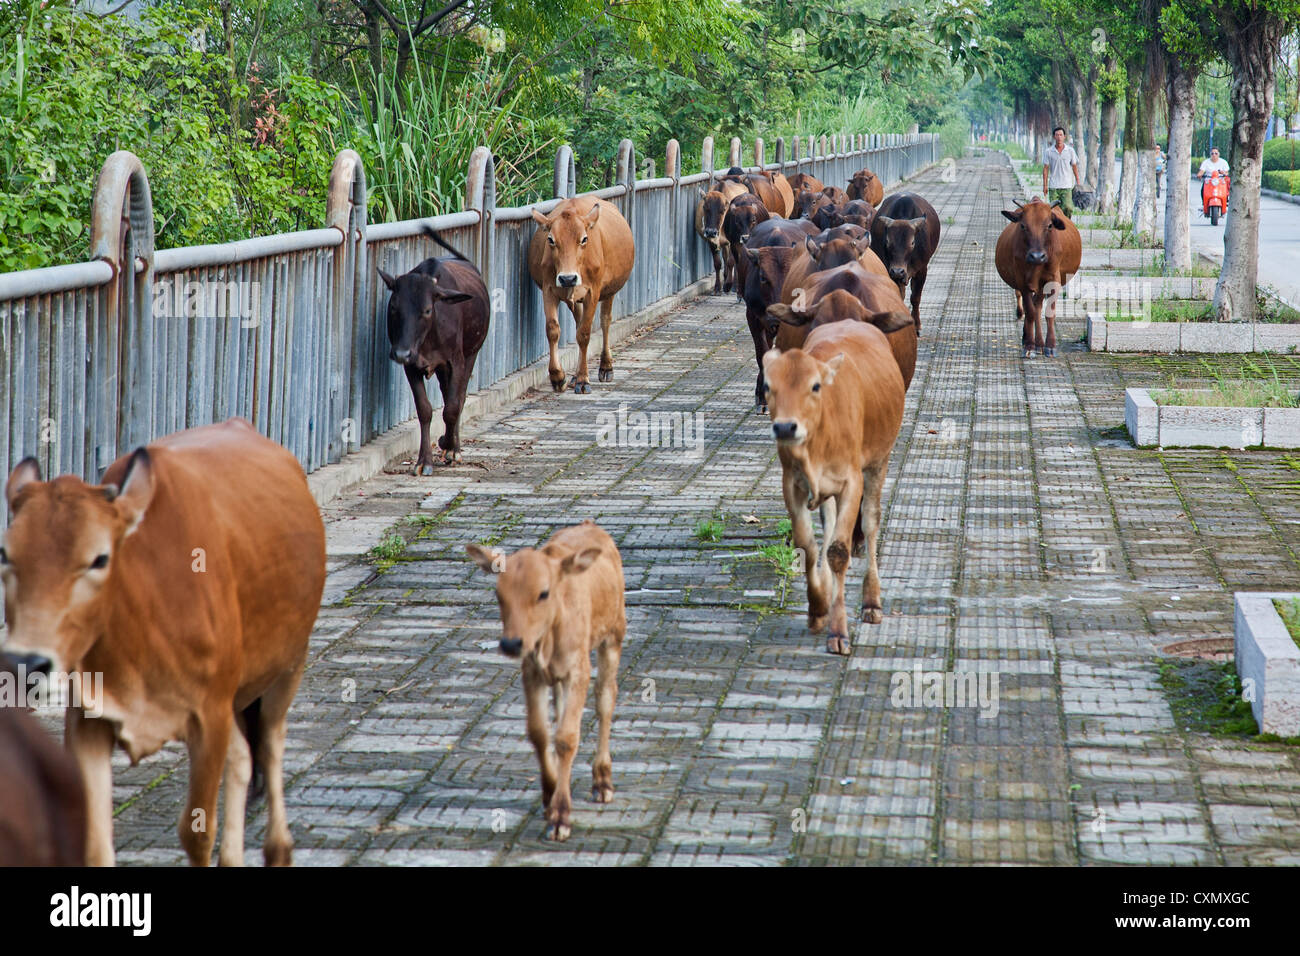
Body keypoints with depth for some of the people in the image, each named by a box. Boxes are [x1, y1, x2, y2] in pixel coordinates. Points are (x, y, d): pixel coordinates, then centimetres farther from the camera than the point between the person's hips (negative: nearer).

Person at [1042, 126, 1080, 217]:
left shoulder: (1070, 150, 5)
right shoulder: (1048, 152, 4)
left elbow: (1074, 167, 11)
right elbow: (1045, 168, 6)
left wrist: (1078, 182, 9)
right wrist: (1045, 185, 1)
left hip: (1067, 186, 0)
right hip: (1053, 187, 0)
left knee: (1068, 208, -14)